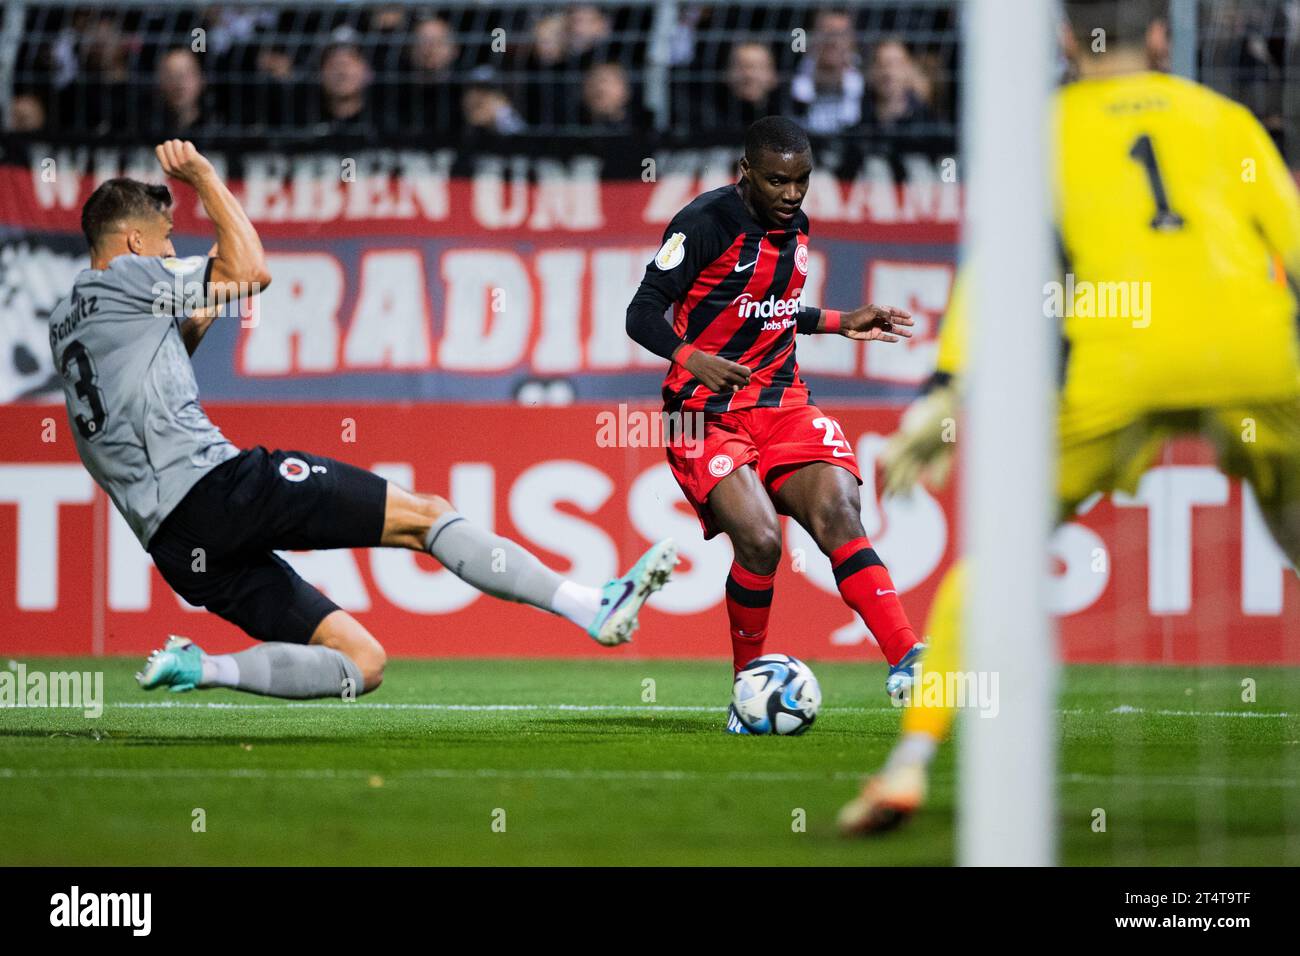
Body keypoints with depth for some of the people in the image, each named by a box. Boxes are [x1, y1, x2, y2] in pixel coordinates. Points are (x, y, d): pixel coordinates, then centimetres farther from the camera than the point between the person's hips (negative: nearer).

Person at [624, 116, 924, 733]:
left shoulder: (794, 225, 11)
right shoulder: (705, 222, -11)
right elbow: (642, 314, -12)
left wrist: (841, 323, 20)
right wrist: (691, 358, -29)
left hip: (782, 403, 6)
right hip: (708, 412, -5)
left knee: (839, 514, -19)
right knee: (759, 539, -24)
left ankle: (906, 663, -29)